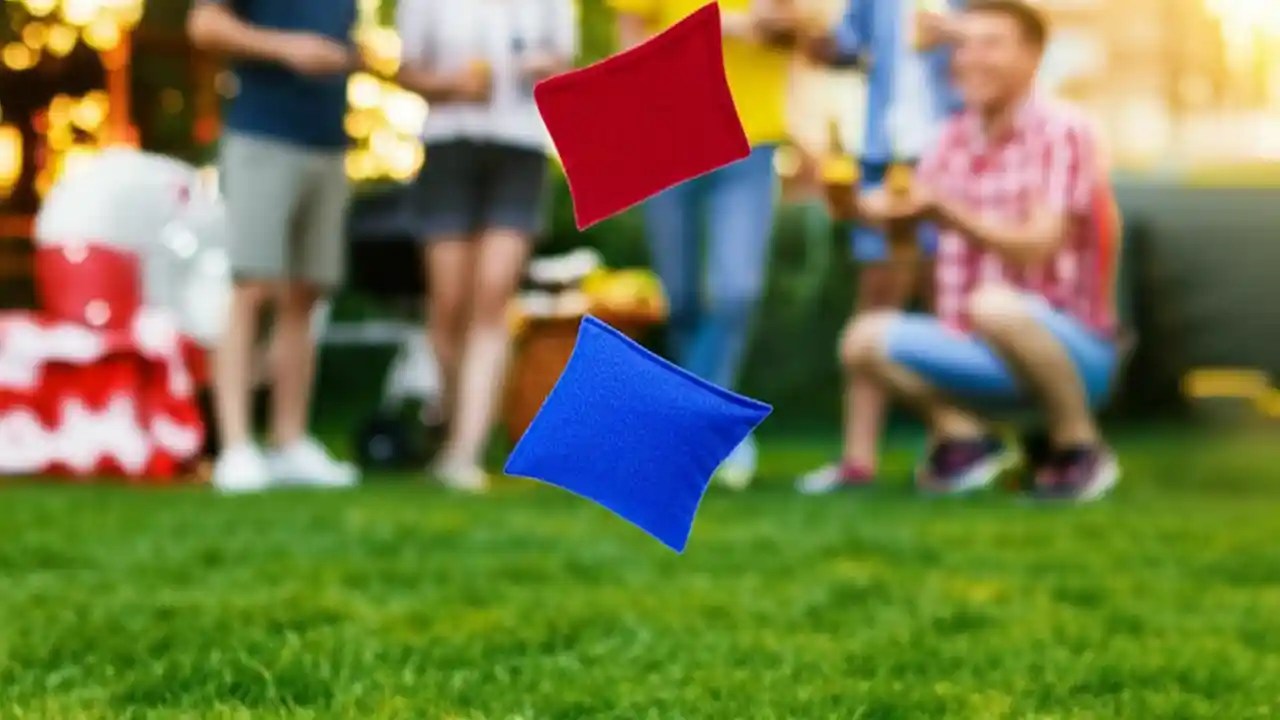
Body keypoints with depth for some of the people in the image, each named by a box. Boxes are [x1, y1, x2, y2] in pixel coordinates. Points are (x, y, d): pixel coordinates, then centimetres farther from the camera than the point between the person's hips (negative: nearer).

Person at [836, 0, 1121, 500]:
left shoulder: (1062, 132, -12)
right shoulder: (955, 138, 8)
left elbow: (1039, 247, -22)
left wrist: (946, 213, -35)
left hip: (1072, 350, -6)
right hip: (990, 356, 6)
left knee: (993, 306, -36)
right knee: (867, 339, -7)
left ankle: (1078, 449, -16)